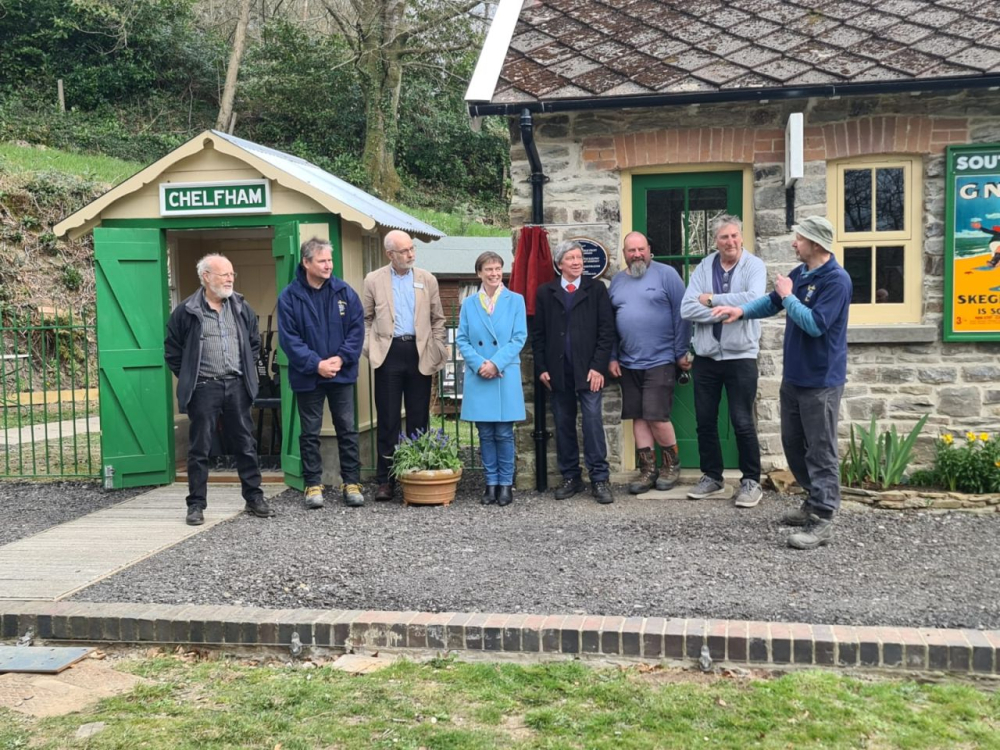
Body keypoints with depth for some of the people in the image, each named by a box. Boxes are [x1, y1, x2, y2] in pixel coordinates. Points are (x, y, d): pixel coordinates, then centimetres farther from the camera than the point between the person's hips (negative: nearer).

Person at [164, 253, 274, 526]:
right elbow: (172, 350, 4)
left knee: (246, 444, 8)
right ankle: (196, 504, 11)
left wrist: (246, 370, 12)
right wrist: (189, 378, 2)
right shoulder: (186, 311, -4)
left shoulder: (241, 308, 8)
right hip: (203, 389, -3)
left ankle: (254, 498, 18)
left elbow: (254, 342, 20)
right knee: (199, 449, 2)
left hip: (237, 386, 4)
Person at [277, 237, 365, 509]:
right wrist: (316, 364, -17)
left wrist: (341, 358, -14)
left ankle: (352, 482, 15)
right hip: (307, 376, -1)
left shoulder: (344, 292, 0)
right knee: (310, 433, 8)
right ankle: (313, 484, 18)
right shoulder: (290, 297, -7)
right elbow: (289, 338, -10)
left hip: (342, 374, 2)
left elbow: (357, 329, -1)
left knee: (347, 430, 6)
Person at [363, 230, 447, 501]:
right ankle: (385, 480, 7)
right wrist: (369, 347, -2)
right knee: (388, 419, 2)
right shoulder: (374, 280, 5)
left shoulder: (427, 280, 8)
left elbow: (438, 319, 12)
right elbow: (365, 318, 10)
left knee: (419, 419, 6)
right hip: (389, 353, -1)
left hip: (419, 354, 1)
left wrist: (438, 351, 4)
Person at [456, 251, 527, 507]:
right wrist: (479, 364, -11)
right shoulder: (469, 304, 8)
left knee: (504, 433, 0)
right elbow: (462, 339, 4)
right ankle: (491, 483, 15)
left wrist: (496, 363, -13)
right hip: (477, 377, 2)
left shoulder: (515, 300, 3)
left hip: (505, 376, -2)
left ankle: (506, 483, 11)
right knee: (486, 434, 6)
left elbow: (519, 338, -3)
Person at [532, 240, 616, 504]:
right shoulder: (545, 293, 10)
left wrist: (598, 366, -7)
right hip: (558, 371, 2)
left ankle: (599, 479, -1)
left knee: (593, 420, -7)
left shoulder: (596, 289, 6)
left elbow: (606, 330, 1)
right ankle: (570, 477, 15)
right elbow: (538, 333, 9)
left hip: (588, 369, -2)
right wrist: (541, 368, 1)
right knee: (563, 424, 6)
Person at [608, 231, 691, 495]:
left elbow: (681, 315, -6)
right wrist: (612, 358, 7)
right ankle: (648, 469, 17)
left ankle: (672, 464, 14)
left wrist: (681, 353, -8)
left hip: (660, 361, -5)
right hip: (628, 363, 5)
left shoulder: (666, 274, -4)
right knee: (638, 417, 7)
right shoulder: (617, 281, 10)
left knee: (656, 416, -8)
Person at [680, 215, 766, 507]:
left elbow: (753, 299, -25)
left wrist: (713, 300, -16)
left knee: (742, 422, 0)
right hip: (706, 356, 4)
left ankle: (751, 481, 14)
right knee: (705, 421, 11)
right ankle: (712, 477, 25)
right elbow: (687, 308, -7)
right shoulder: (704, 267, 4)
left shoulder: (754, 266, -5)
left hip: (740, 355, -4)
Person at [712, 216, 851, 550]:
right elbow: (772, 302, 19)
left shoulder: (836, 280, -17)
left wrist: (788, 296, -14)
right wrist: (741, 310, 3)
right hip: (793, 375, 9)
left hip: (821, 380, -9)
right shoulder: (799, 272, 9)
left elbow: (815, 324, -24)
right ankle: (814, 502, 31)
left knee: (820, 451, -5)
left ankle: (823, 521, 0)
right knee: (793, 443, 17)